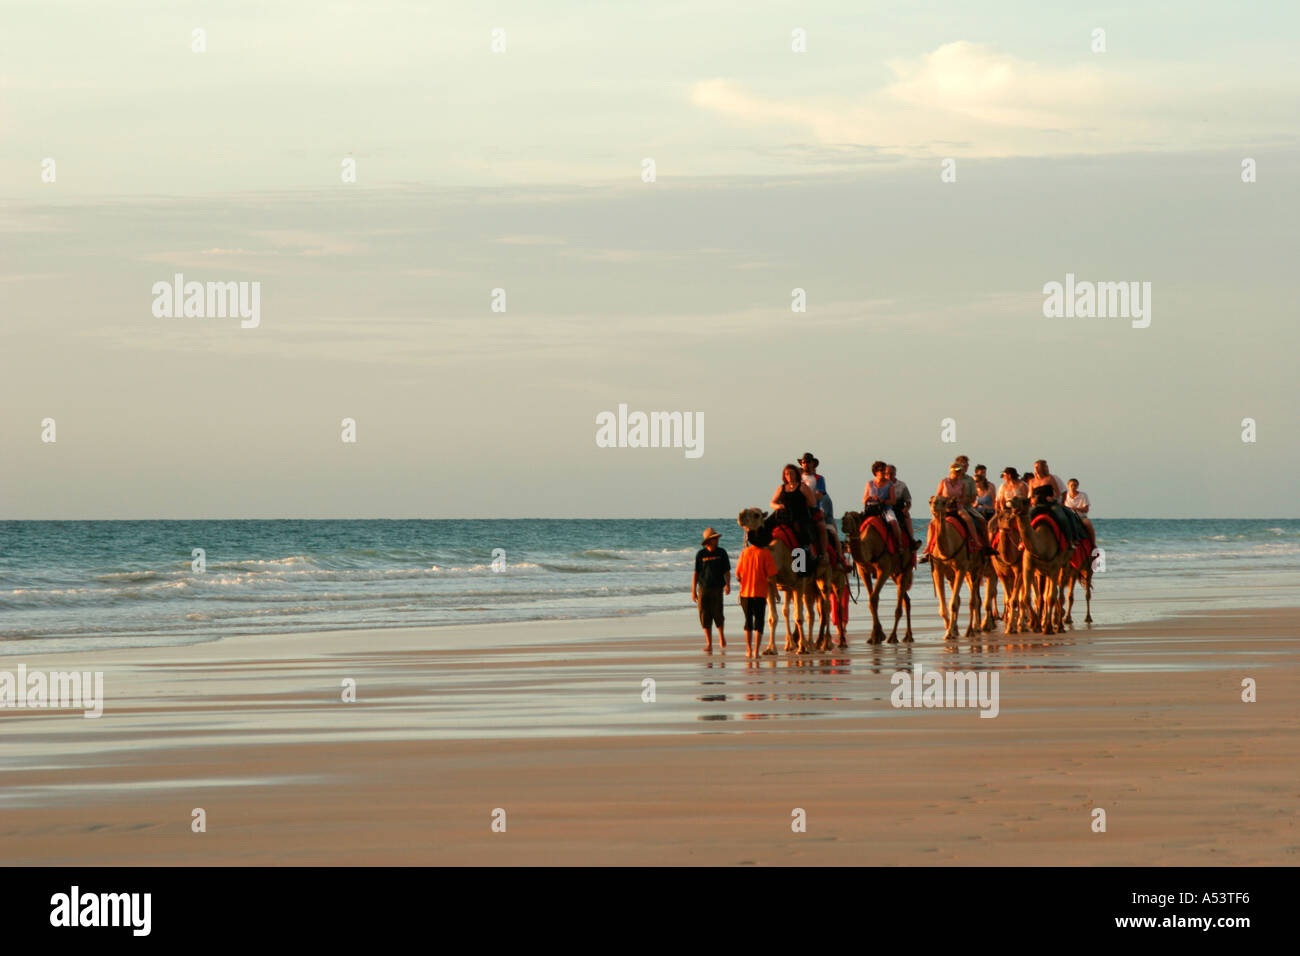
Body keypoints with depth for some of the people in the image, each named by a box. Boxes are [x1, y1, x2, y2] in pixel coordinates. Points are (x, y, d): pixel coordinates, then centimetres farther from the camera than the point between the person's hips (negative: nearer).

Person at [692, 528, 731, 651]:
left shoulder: (721, 553, 5)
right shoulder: (700, 554, 4)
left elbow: (726, 571, 6)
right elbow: (696, 573, 7)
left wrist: (728, 585, -10)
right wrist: (693, 591, 3)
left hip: (717, 588, -1)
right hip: (703, 589, 1)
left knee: (717, 613, -7)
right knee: (705, 616, -2)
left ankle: (721, 636, 22)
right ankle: (709, 644, 4)